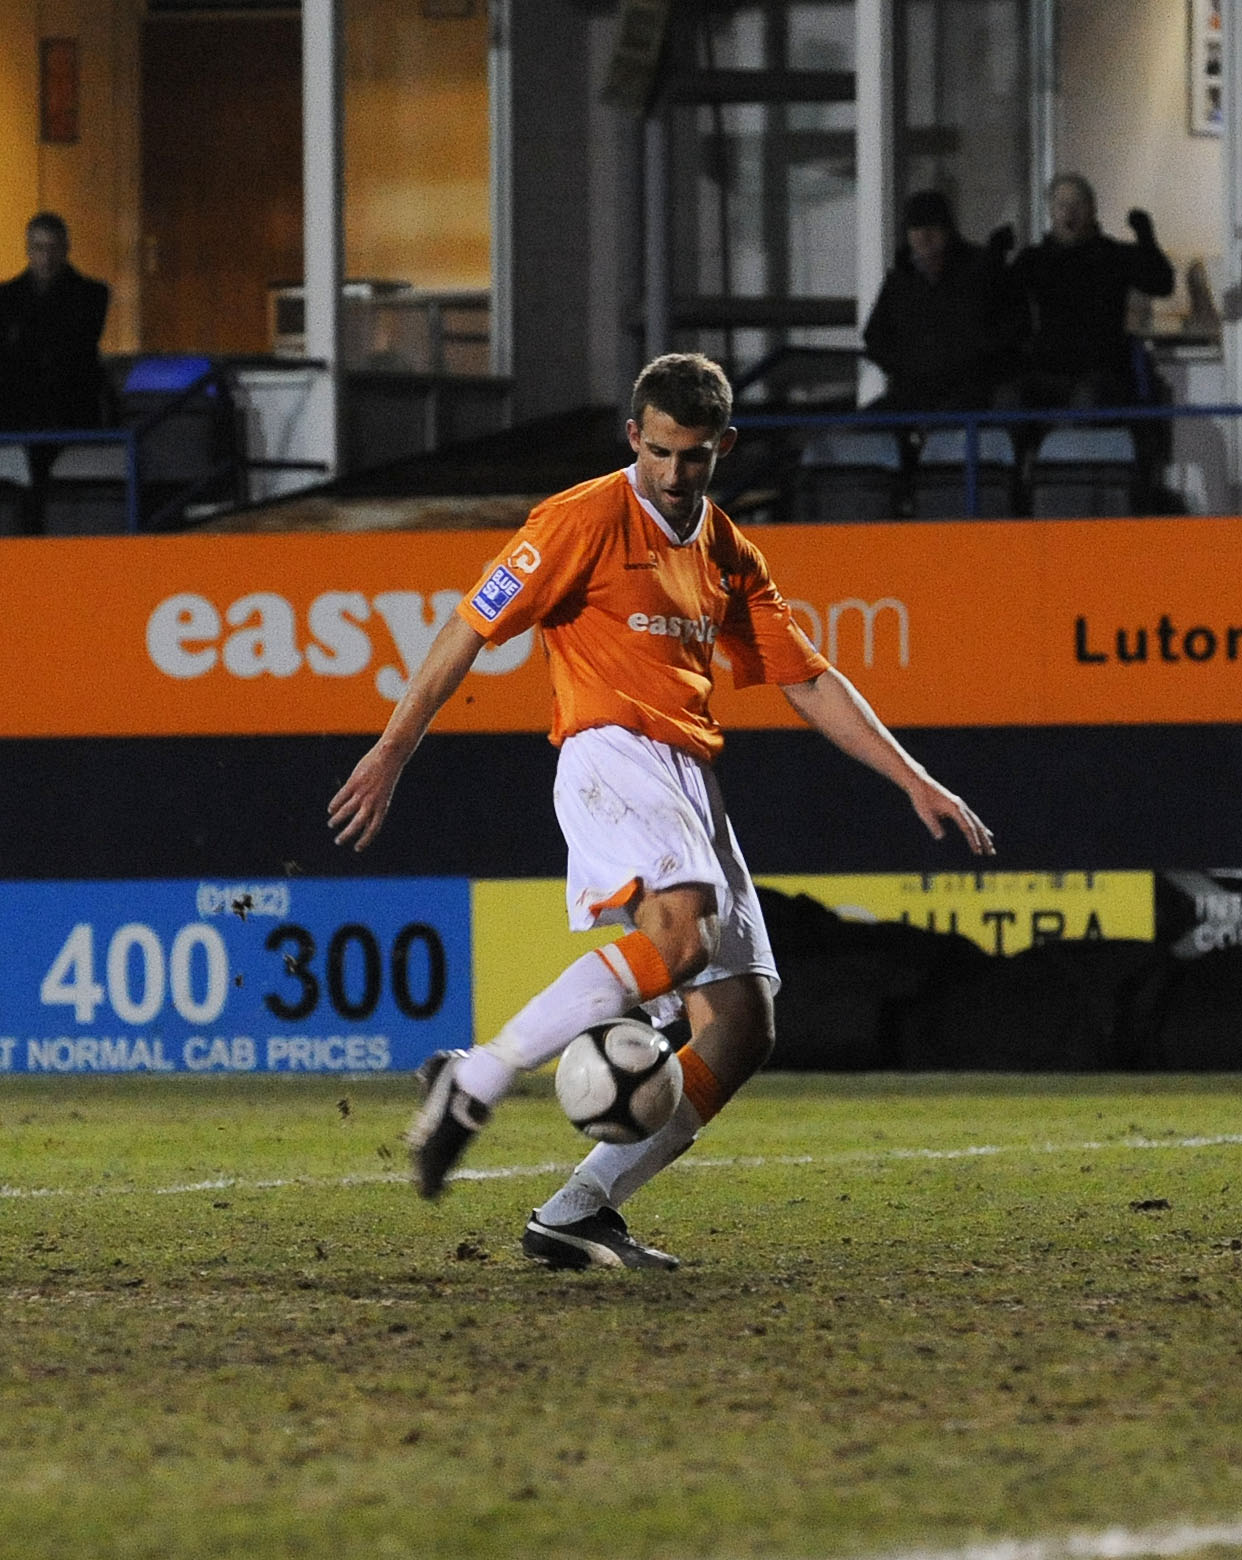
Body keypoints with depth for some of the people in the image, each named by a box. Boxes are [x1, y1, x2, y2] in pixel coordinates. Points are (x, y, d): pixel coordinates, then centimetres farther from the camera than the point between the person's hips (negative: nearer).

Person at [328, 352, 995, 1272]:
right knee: (681, 931, -36)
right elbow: (471, 629, -1)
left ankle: (578, 1214, -4)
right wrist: (391, 754, -3)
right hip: (611, 756, -8)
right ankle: (474, 1084, -33)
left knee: (743, 1031, -3)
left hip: (692, 782, 8)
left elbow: (810, 684, 22)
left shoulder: (731, 557, 18)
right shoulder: (586, 521, -2)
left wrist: (916, 783, 15)